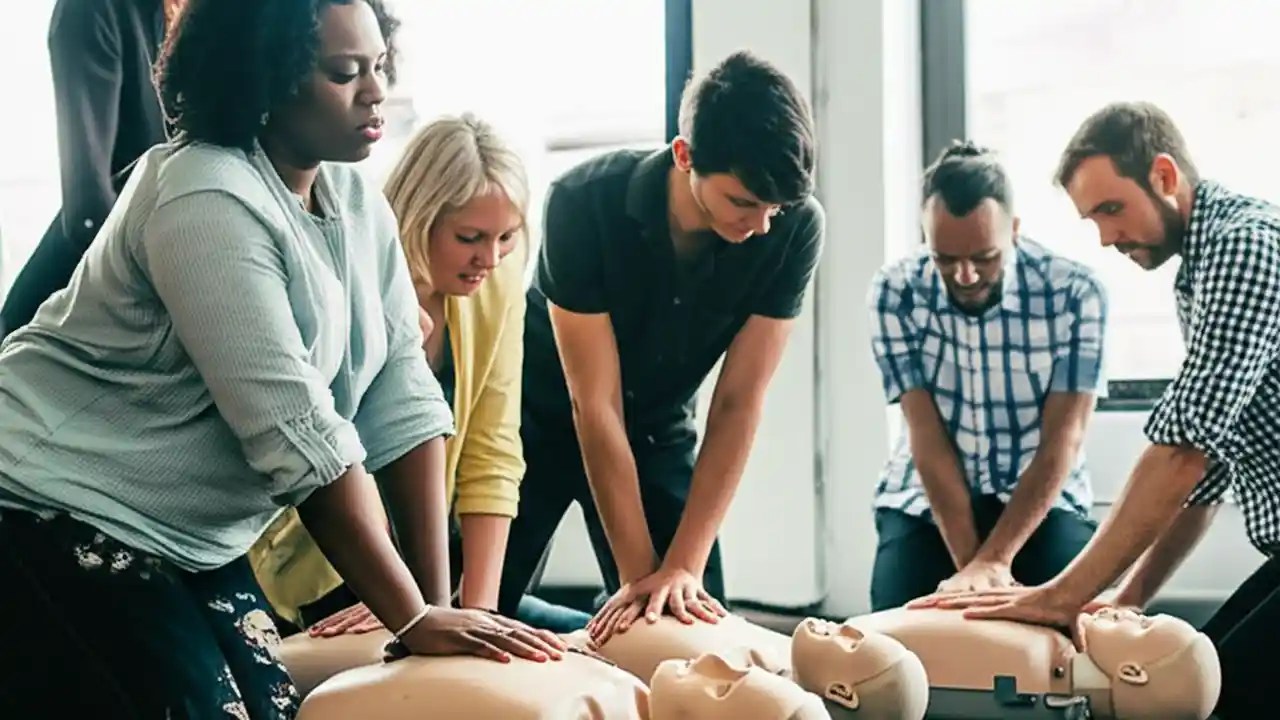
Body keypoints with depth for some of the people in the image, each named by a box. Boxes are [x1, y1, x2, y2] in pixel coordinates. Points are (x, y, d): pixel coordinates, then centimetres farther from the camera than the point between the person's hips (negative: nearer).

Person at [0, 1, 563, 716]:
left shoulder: (359, 205, 3)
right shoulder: (209, 203, -22)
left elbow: (403, 401, -2)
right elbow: (298, 434, -25)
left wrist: (440, 603, -8)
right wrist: (414, 619, -22)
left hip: (187, 539, 8)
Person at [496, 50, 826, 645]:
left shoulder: (795, 227, -24)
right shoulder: (584, 203, -31)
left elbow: (737, 404, -20)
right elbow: (594, 404, -27)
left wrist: (685, 566, -25)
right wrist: (638, 572, -26)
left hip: (659, 430, 2)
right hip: (539, 416, -2)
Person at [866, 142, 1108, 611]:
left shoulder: (1074, 293, -16)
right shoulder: (895, 293, -14)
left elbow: (1061, 444, -18)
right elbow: (928, 438, -16)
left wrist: (992, 560, -28)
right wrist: (970, 563, -24)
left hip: (1042, 501, -1)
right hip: (925, 501, 1)